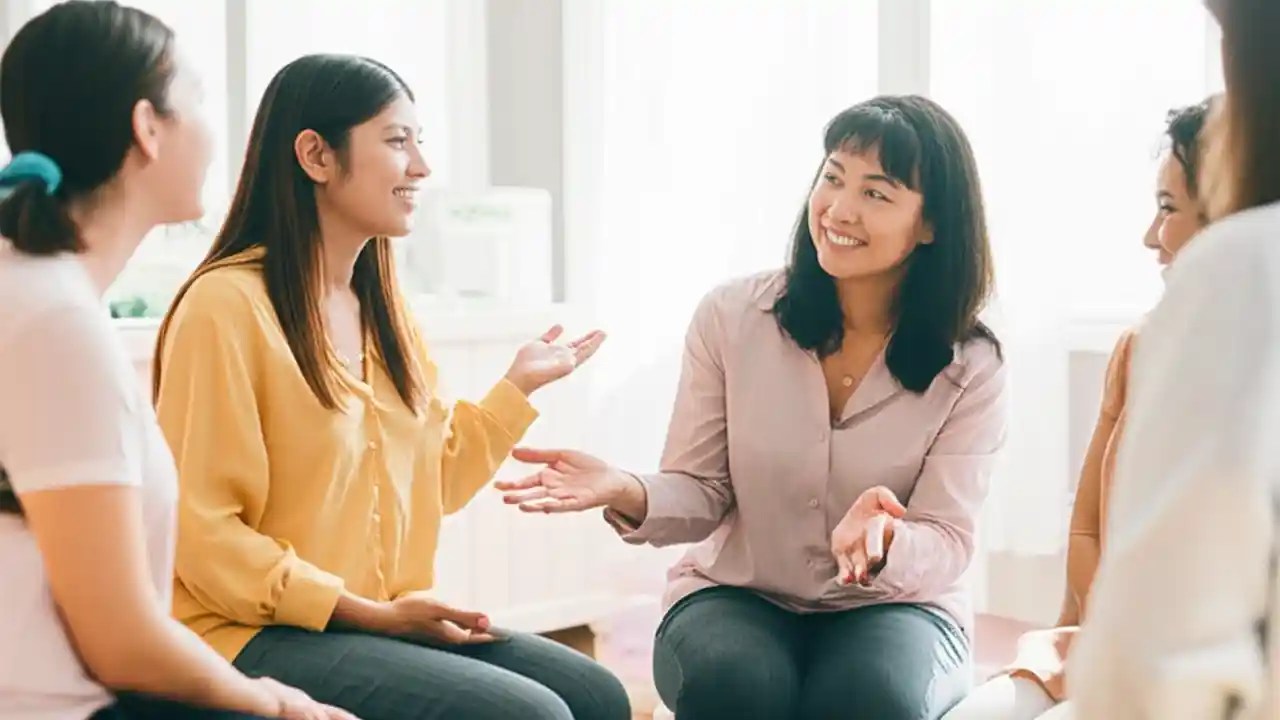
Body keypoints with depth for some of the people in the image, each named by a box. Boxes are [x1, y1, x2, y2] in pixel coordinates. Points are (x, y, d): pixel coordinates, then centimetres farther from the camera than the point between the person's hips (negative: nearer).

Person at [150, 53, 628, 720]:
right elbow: (201, 530, -16)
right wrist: (367, 611, -17)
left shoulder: (384, 309, 11)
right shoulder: (227, 304, -14)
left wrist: (518, 385, 9)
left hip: (382, 624, 8)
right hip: (260, 636, -8)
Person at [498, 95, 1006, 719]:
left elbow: (946, 545, -11)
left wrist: (885, 543, -36)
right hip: (736, 596, 0)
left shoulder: (969, 367, -8)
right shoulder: (730, 316, -7)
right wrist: (629, 495, -27)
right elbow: (703, 494, -3)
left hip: (893, 606, 0)